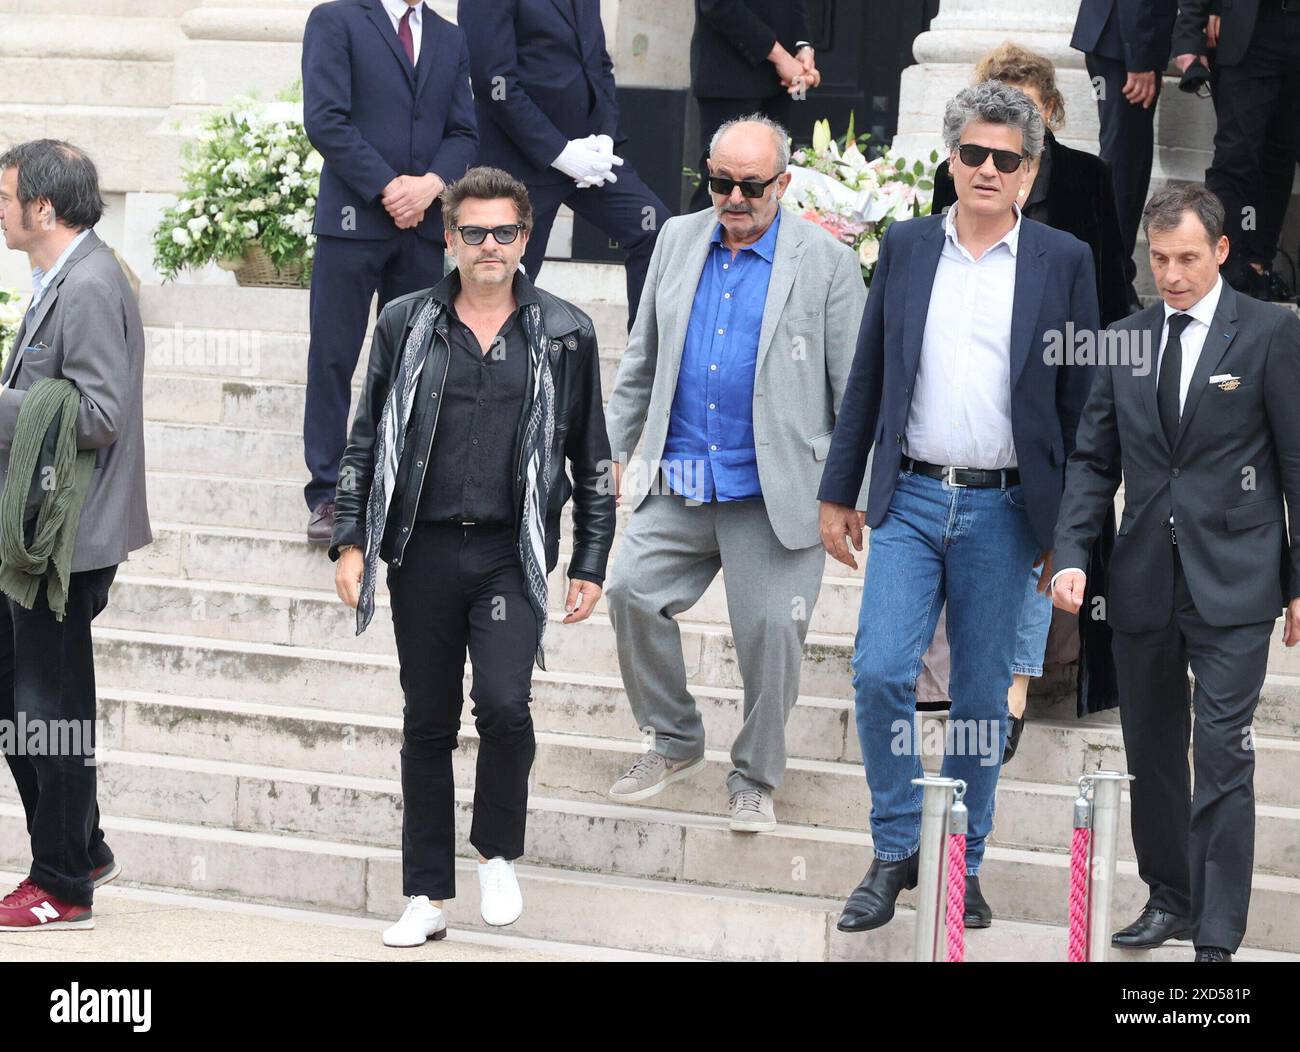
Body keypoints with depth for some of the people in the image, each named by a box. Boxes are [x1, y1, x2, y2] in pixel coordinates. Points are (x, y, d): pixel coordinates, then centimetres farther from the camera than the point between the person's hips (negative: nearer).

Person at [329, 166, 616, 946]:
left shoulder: (564, 334, 4)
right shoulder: (407, 326, 6)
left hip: (512, 552, -2)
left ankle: (499, 853, 8)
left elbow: (592, 457, 8)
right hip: (423, 551, 2)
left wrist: (591, 564, 5)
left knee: (504, 701, -18)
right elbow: (367, 440, 11)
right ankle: (429, 897, 14)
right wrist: (352, 541, 4)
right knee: (428, 725, 6)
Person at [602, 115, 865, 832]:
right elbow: (642, 359, 18)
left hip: (775, 492, -4)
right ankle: (674, 742, 14)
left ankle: (755, 778, 17)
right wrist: (618, 446, 16)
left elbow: (853, 388, -2)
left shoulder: (826, 261, -4)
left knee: (770, 630, -2)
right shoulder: (678, 241, 9)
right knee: (632, 591, -7)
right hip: (678, 482, 4)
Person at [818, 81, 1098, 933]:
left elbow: (1081, 400, 2)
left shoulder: (1064, 261, 0)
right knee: (881, 673, -10)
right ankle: (895, 853, 4)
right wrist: (837, 494, 8)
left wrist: (1073, 527, 0)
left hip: (1003, 512, -1)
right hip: (911, 500, 1)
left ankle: (960, 863, 18)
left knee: (983, 696, 5)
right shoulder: (906, 247, 6)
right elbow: (867, 379, 10)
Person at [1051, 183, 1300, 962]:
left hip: (1232, 584, -5)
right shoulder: (1126, 341, 9)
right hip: (1144, 581, 5)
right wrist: (1072, 555, -3)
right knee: (1151, 753, 13)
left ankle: (1217, 937, -7)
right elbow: (1094, 461, 11)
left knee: (1223, 756, -9)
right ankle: (1170, 898, 27)